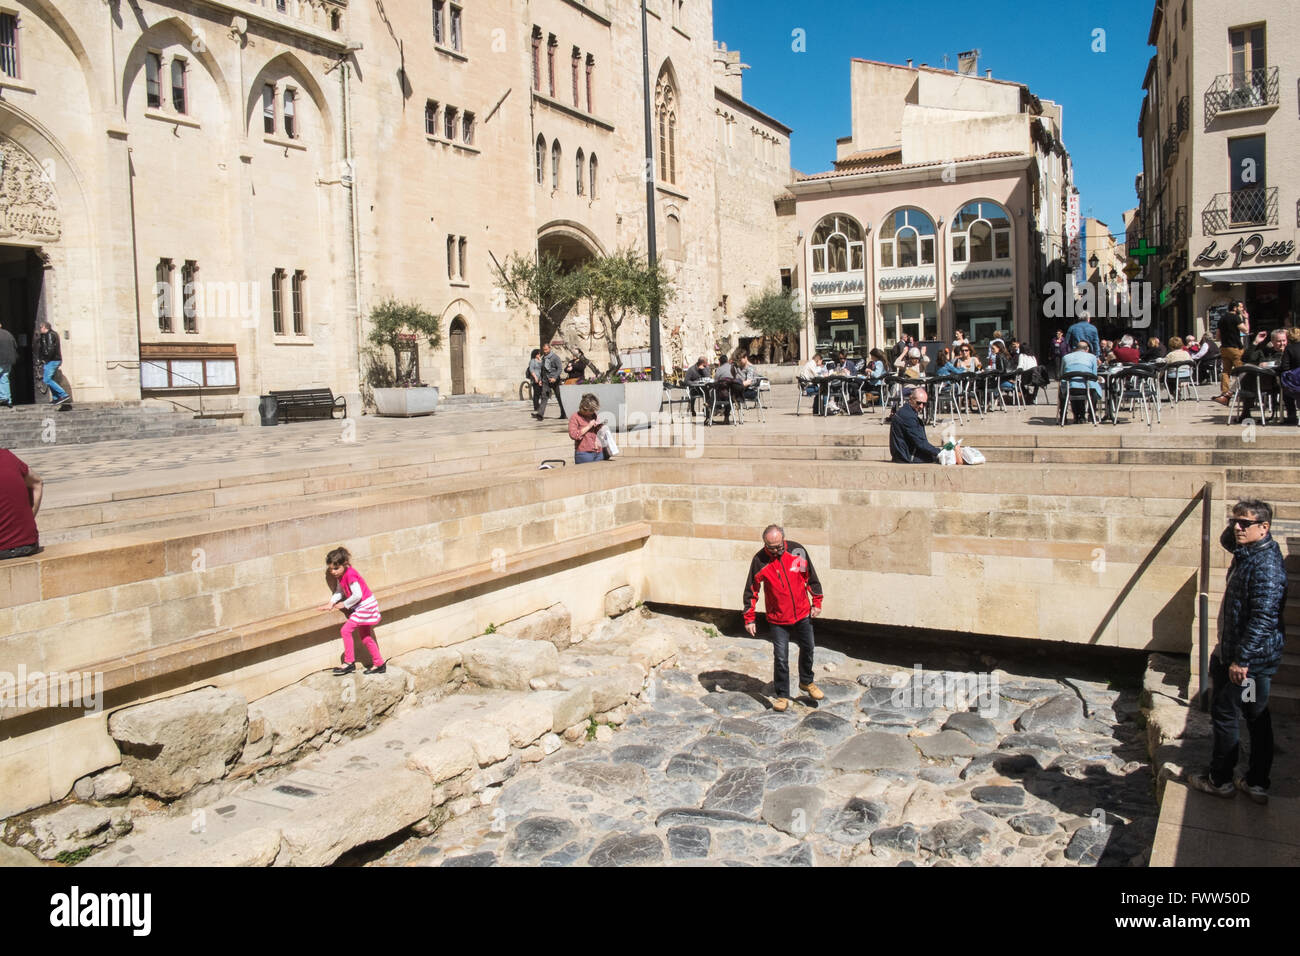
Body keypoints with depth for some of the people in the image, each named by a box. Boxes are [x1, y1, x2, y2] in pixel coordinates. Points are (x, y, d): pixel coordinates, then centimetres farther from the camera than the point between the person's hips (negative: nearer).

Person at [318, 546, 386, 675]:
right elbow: (339, 591, 11)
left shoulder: (350, 575, -25)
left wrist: (344, 604, -16)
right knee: (365, 637, 16)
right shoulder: (340, 575, 4)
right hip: (361, 607, 11)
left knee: (345, 630, -15)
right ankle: (379, 664, 25)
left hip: (365, 606, -11)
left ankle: (349, 663, -7)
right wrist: (331, 604, -4)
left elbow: (357, 595, -27)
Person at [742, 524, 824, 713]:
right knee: (780, 658, -2)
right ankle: (782, 695, 14)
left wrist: (816, 602, 4)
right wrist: (750, 618, -6)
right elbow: (751, 590, -7)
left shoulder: (798, 551, -10)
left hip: (802, 614, 3)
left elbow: (811, 577, 4)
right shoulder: (760, 560, -15)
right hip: (778, 619, -3)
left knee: (807, 649, 18)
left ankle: (806, 682, 42)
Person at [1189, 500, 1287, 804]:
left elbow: (1264, 617, -26)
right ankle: (1257, 783, 25)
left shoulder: (1266, 565, -22)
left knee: (1225, 714, 1)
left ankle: (1220, 780, 13)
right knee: (1257, 718, 15)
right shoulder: (1248, 553, 6)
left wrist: (1242, 659, -24)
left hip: (1251, 658, -10)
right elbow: (1226, 540, 28)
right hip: (1233, 653, 10)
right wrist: (1237, 526, 5)